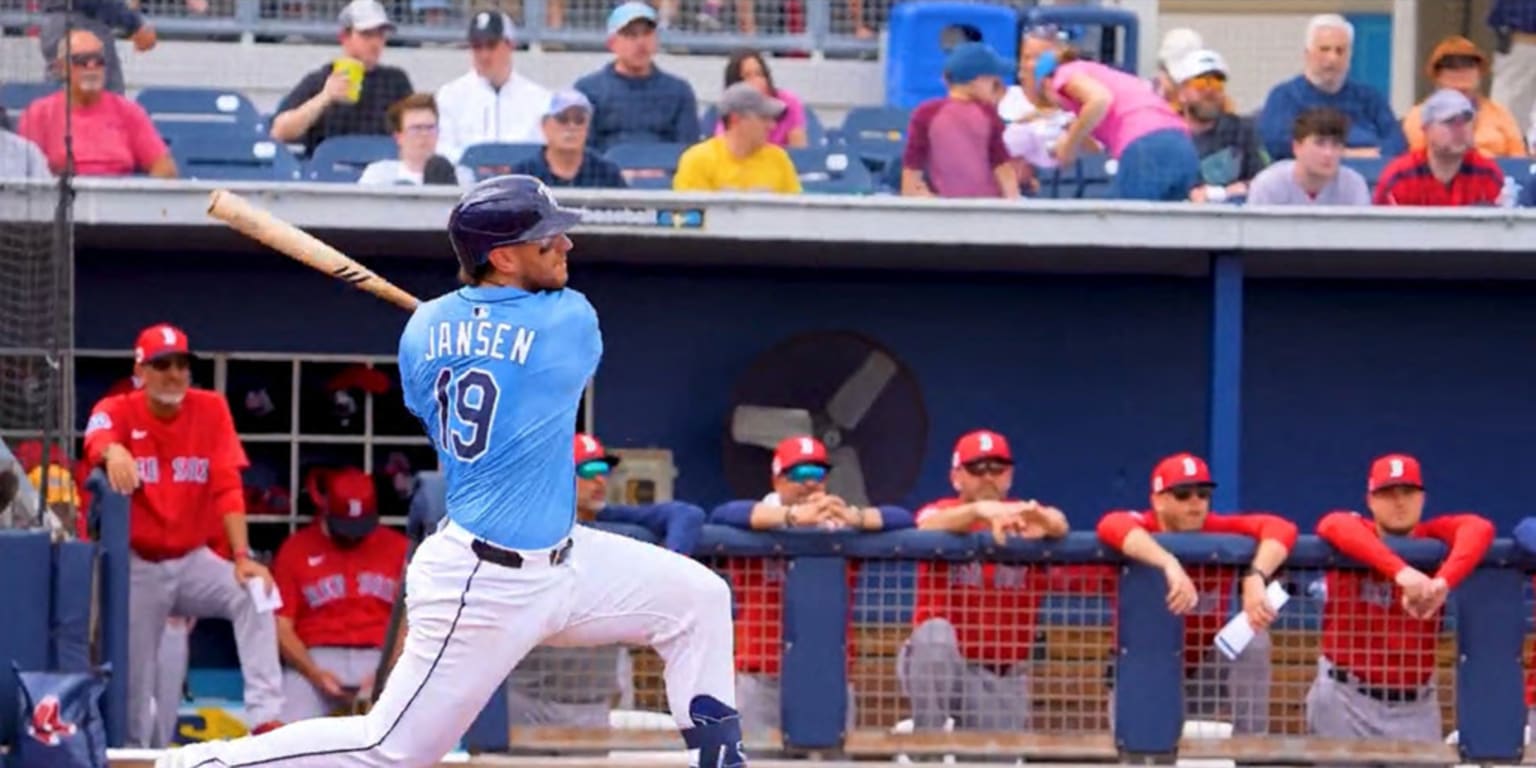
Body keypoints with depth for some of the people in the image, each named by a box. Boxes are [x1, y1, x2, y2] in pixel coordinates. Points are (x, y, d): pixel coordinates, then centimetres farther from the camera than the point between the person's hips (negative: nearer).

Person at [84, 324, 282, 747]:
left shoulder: (212, 409, -4)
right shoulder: (118, 410, -8)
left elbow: (228, 489, -11)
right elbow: (97, 438, -33)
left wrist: (242, 557, -24)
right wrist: (113, 449, -59)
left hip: (193, 561, 1)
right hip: (137, 565, -1)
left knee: (252, 592, -26)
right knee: (133, 675, -1)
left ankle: (265, 717, -29)